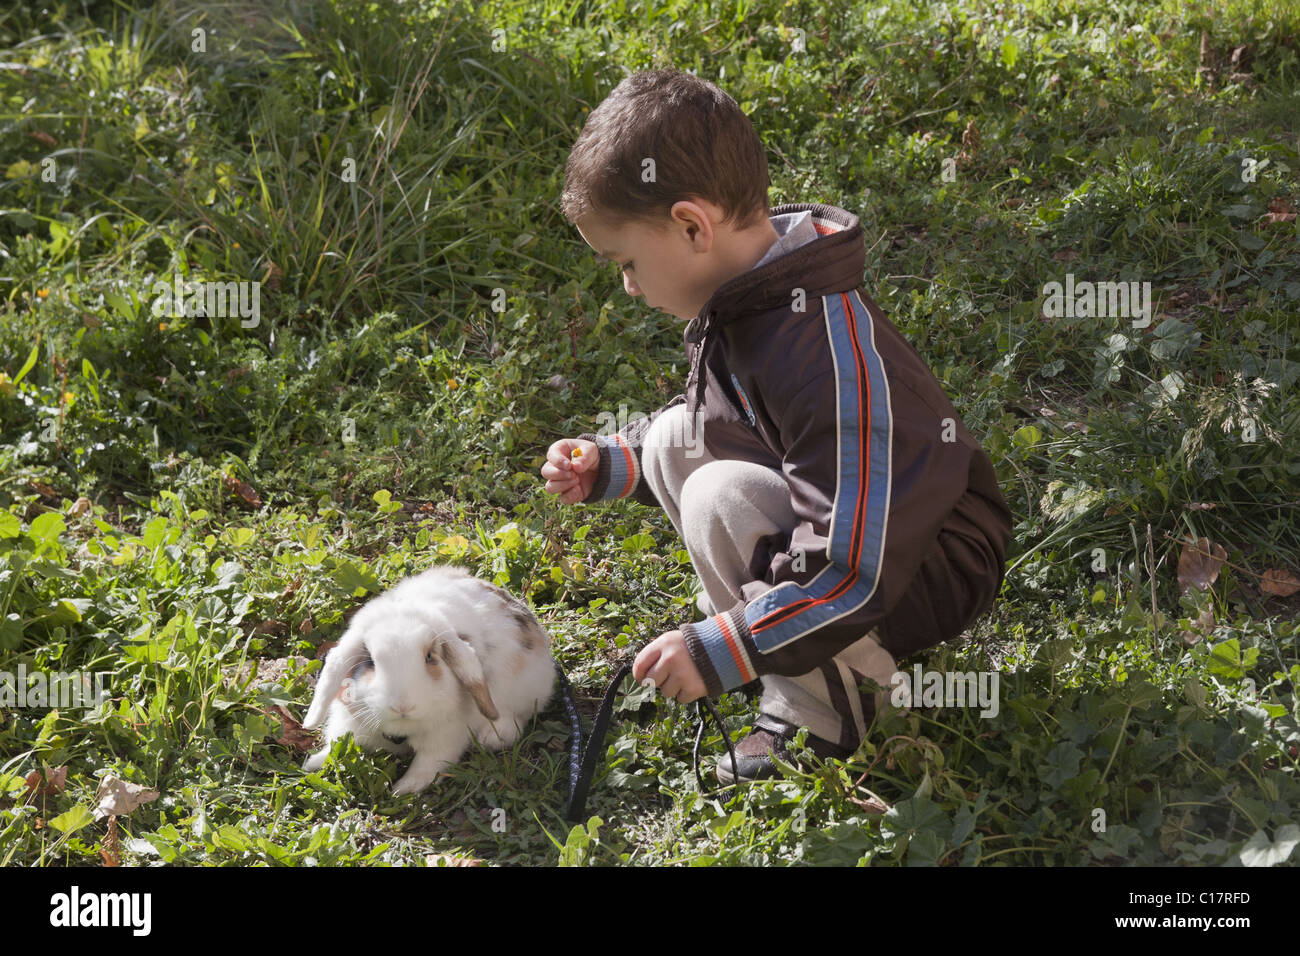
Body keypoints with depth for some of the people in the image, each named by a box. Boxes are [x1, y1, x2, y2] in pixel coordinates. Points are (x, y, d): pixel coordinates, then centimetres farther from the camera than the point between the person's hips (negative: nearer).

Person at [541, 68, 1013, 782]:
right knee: (672, 440, 2)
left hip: (931, 570, -9)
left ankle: (827, 708, -8)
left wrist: (720, 650, -31)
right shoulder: (737, 303, -3)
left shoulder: (831, 354, -32)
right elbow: (716, 429, 19)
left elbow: (855, 571, -34)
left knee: (721, 499, -28)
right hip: (834, 527, 10)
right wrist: (610, 465, 6)